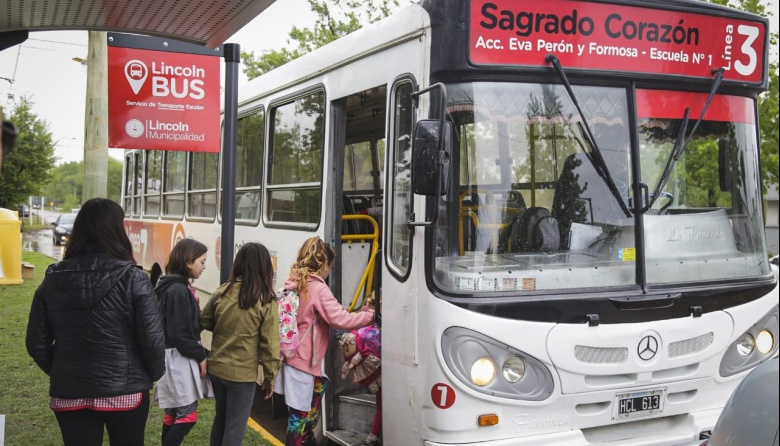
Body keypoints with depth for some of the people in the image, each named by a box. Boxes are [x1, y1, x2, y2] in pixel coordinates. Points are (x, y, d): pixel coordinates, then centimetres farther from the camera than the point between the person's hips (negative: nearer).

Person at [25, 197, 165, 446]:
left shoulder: (53, 280, -1)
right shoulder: (132, 278, -13)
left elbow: (37, 343, 3)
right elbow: (152, 339, -13)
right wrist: (154, 374, 6)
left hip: (69, 394, 3)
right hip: (125, 391, -2)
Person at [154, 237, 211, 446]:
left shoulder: (180, 287, 11)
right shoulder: (178, 291, -20)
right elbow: (180, 335, -22)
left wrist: (198, 354, 11)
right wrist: (200, 356, -13)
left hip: (179, 359, 10)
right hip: (179, 359, -10)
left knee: (174, 413, 15)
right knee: (187, 415, -5)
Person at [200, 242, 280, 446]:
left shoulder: (222, 291, -5)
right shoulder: (266, 301, -15)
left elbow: (204, 322, 10)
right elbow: (270, 344, -12)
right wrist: (270, 376, -2)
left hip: (216, 367, 4)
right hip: (243, 373, -4)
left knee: (220, 419, 23)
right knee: (235, 427, 9)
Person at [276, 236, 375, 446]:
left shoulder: (294, 284, 9)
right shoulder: (318, 289, -17)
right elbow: (340, 319, -25)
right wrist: (371, 315, -17)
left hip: (293, 357, 9)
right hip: (304, 361, -9)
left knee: (302, 411, 21)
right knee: (300, 414, 1)